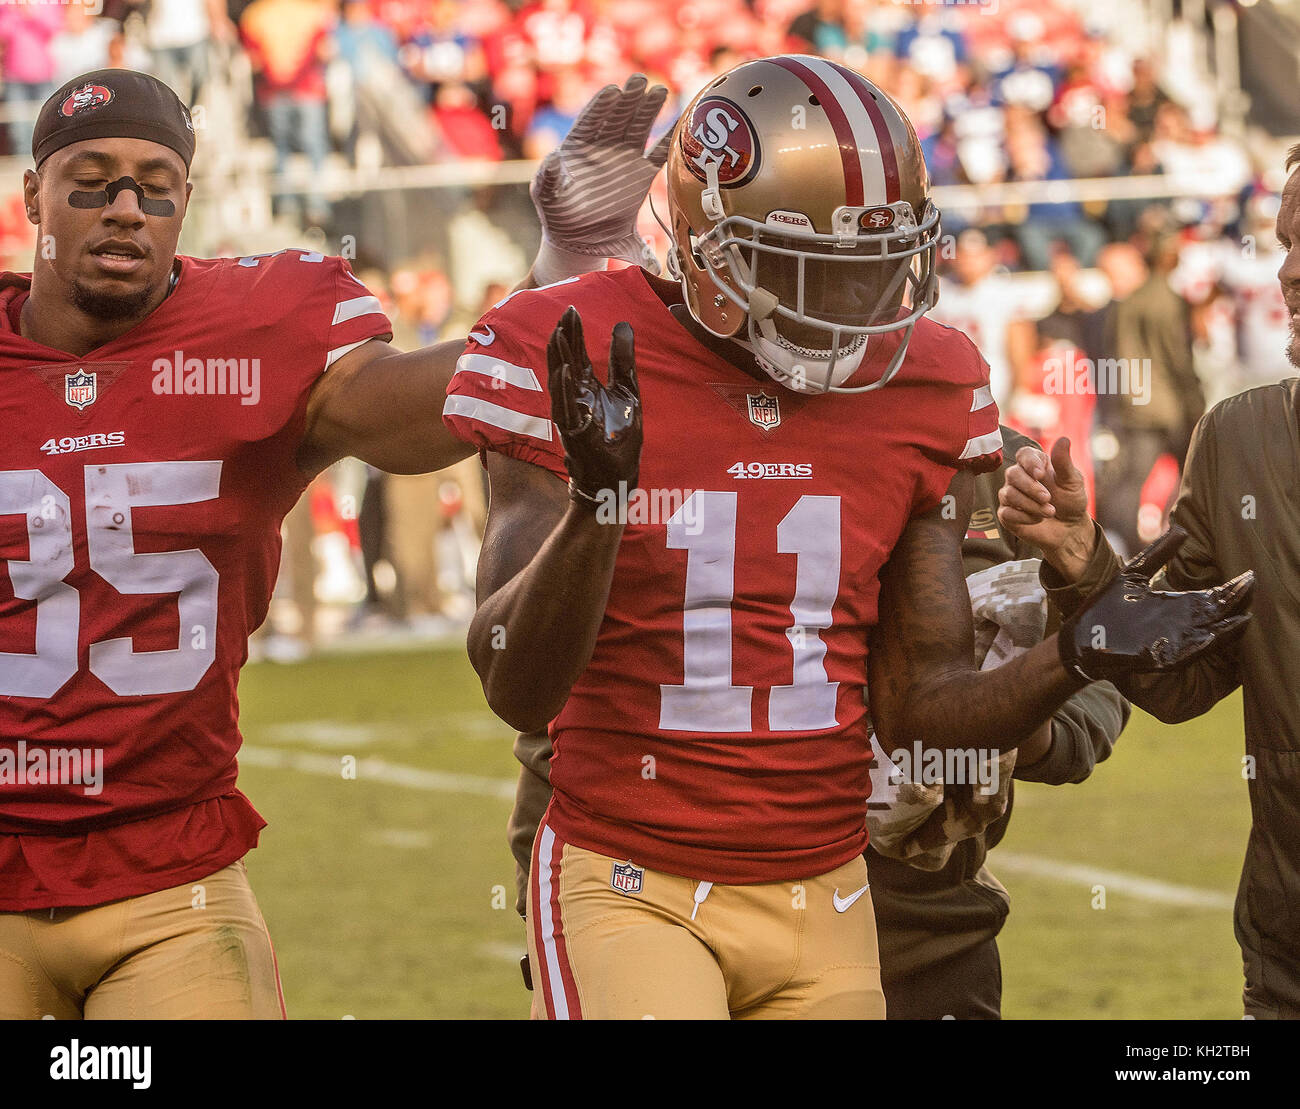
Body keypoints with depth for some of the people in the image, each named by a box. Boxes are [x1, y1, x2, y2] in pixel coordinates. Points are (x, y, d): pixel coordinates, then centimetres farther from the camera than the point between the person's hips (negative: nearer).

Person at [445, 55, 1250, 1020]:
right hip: (630, 893, -4)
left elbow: (916, 705, 8)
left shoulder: (919, 390, 3)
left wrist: (1077, 658, -9)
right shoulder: (571, 371, -9)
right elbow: (517, 689, -14)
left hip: (823, 904, 4)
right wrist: (596, 496, -28)